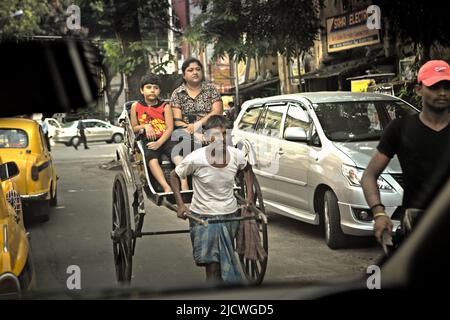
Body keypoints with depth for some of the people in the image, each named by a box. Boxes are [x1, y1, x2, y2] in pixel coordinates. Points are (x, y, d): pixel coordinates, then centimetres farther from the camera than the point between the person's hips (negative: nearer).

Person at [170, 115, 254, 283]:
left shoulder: (236, 155, -12)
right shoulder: (195, 158, -21)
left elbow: (247, 169, 12)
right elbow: (174, 176, -5)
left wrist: (250, 195, 6)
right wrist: (180, 204, -10)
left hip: (229, 215, 4)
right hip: (203, 217, -4)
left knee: (225, 261, 18)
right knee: (212, 265, -9)